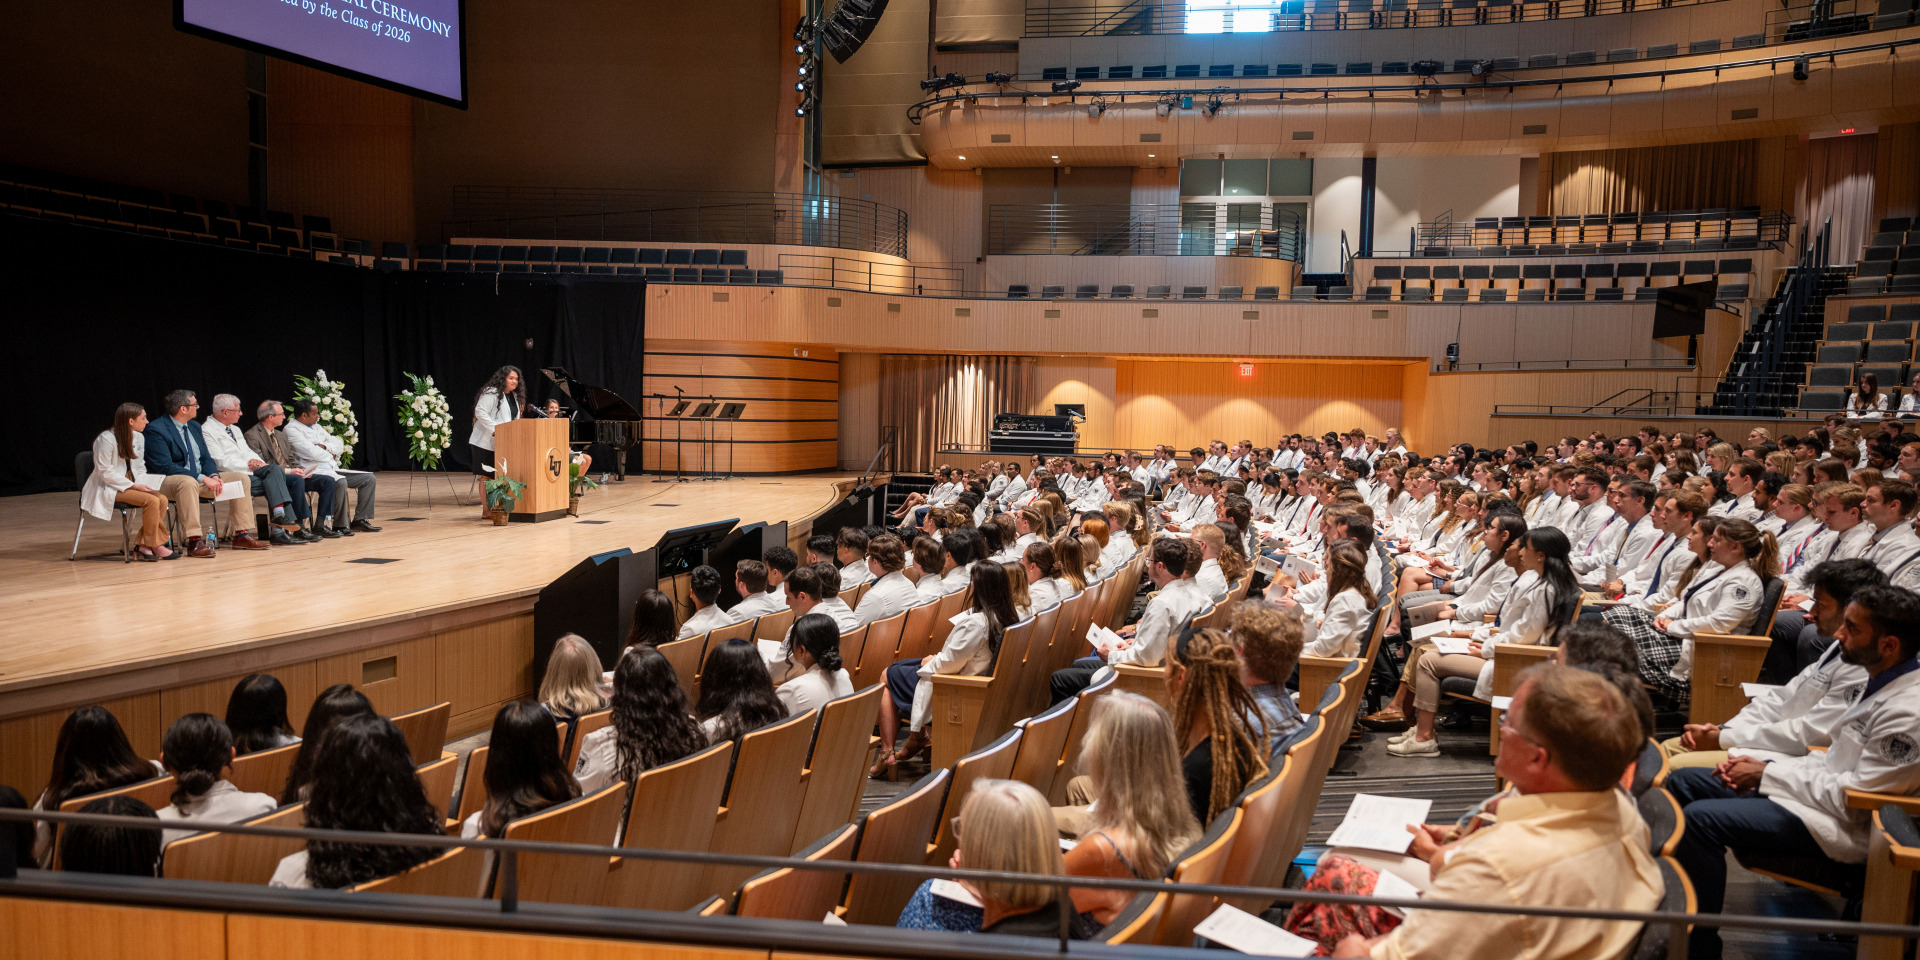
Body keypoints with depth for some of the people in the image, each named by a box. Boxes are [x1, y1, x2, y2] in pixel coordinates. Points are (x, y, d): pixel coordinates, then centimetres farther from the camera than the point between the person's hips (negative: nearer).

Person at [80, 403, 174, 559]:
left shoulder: (139, 438, 9)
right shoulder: (106, 439, -14)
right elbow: (105, 472, -15)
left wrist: (144, 484, -4)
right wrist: (133, 486, -21)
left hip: (131, 483, 7)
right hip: (108, 487, -7)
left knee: (162, 499, -21)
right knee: (151, 501, -28)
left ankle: (142, 545, -15)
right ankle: (154, 545, -16)